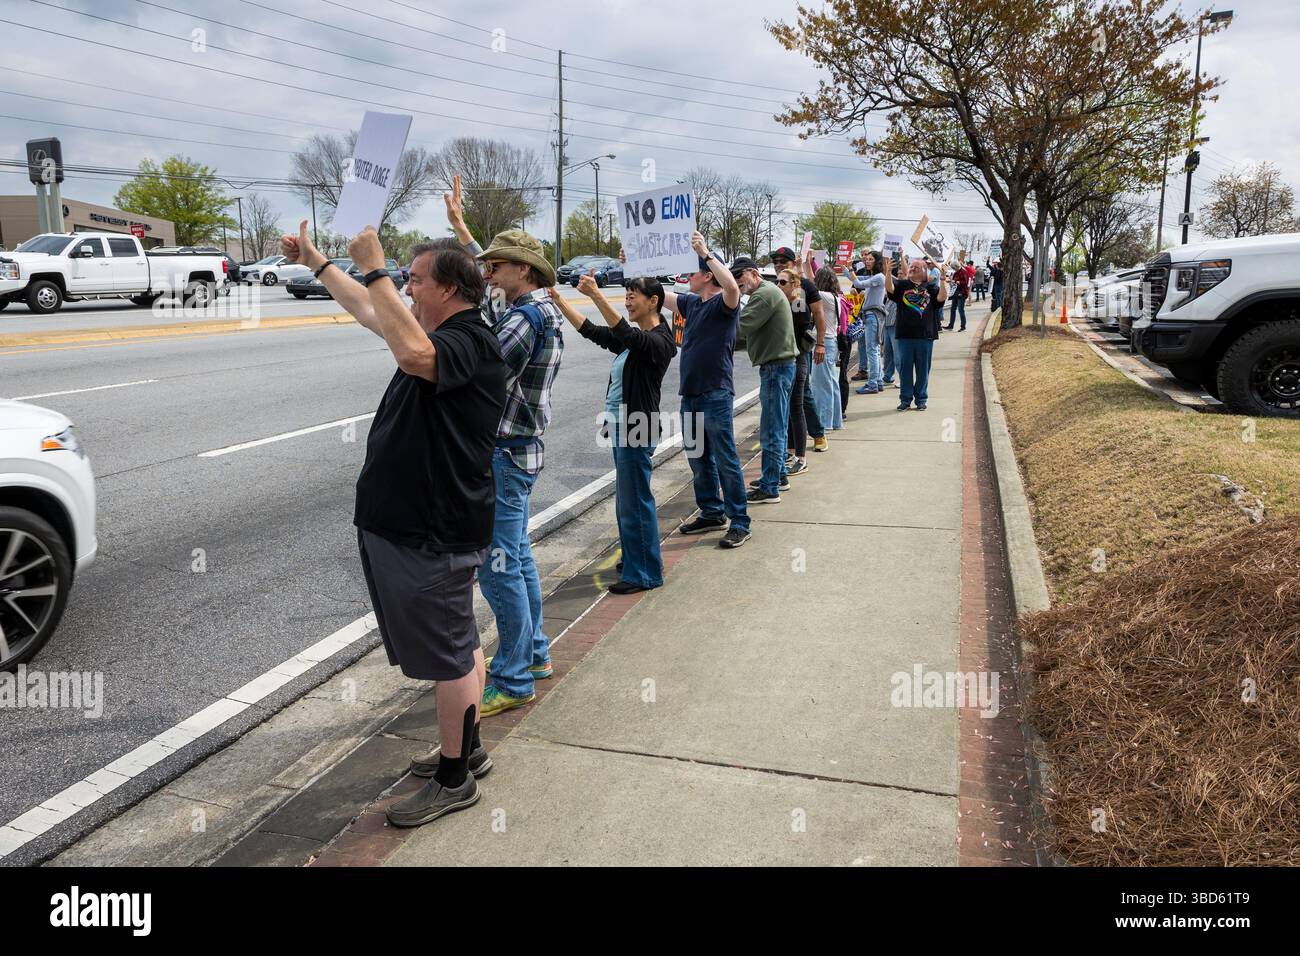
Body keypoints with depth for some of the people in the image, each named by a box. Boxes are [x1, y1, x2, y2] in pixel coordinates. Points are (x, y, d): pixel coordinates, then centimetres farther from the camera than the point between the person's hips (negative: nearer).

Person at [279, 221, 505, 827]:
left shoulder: (469, 344, -18)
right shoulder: (445, 338, 13)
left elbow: (412, 353, -41)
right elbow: (368, 312, 27)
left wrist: (372, 267, -32)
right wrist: (315, 261, 32)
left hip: (435, 533, -11)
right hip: (424, 522, 11)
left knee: (449, 654, 1)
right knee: (458, 644, 19)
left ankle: (453, 780, 14)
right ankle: (466, 750, 35)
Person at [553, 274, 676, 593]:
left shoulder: (660, 341, -14)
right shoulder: (633, 339, 14)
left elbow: (626, 334, -33)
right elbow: (591, 331, 13)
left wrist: (597, 296, -39)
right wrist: (558, 300, 7)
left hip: (636, 429, -10)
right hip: (621, 426, 10)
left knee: (634, 502, -4)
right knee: (628, 499, 18)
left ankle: (644, 573, 5)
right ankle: (635, 558, 32)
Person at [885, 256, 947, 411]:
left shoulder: (930, 287, 9)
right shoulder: (902, 285, 8)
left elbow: (942, 297, -8)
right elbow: (889, 288, -10)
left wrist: (942, 278, -17)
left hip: (925, 334, 0)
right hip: (905, 334, 0)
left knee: (923, 369, 6)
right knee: (905, 368, 5)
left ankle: (921, 399, 17)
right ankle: (905, 399, 14)